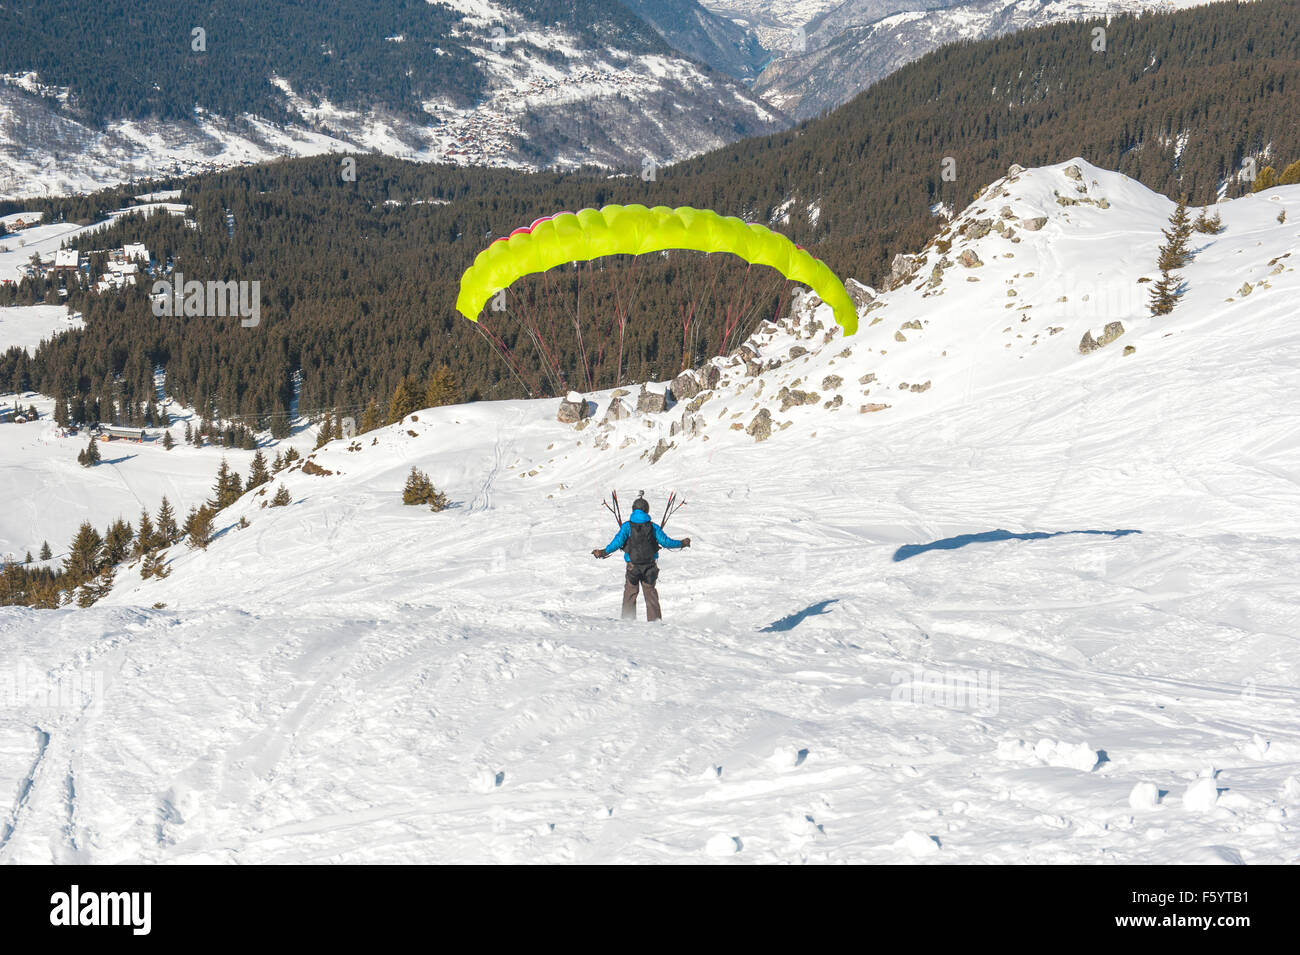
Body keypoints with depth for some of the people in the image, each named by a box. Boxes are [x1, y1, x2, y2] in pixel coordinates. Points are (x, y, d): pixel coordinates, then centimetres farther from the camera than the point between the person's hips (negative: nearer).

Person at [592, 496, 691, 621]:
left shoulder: (627, 526, -6)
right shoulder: (653, 527, -2)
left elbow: (618, 542, -15)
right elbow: (666, 542, -1)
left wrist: (604, 552, -5)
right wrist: (682, 543, 14)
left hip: (632, 566, -1)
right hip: (650, 566, 1)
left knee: (630, 593, 13)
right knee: (650, 594, 12)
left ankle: (628, 619, 9)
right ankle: (654, 619, 7)